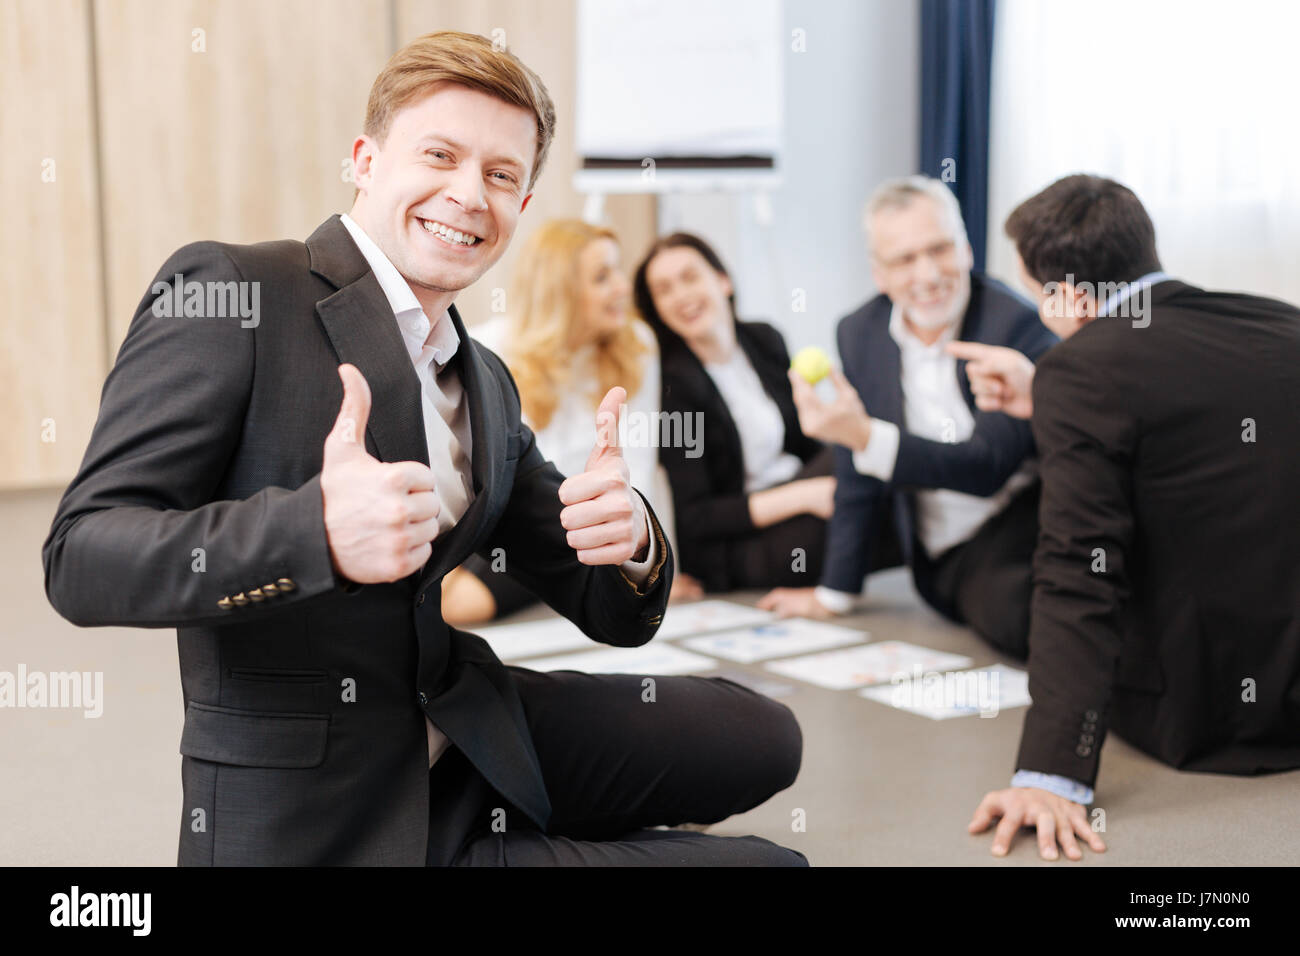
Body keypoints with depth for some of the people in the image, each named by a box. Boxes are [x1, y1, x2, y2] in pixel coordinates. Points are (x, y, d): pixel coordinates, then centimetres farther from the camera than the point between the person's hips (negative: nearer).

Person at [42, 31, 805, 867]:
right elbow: (80, 557, -17)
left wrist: (630, 539, -13)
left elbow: (617, 614, 13)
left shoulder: (489, 390, 12)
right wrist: (320, 532, -34)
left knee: (759, 737, -1)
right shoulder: (224, 291, -9)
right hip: (319, 817, -8)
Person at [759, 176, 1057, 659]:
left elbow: (990, 466, -23)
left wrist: (865, 437, -34)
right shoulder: (860, 333, 2)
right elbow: (859, 478, 10)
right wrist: (837, 591, 15)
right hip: (933, 559, 7)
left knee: (1016, 612, -34)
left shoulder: (1019, 325, -14)